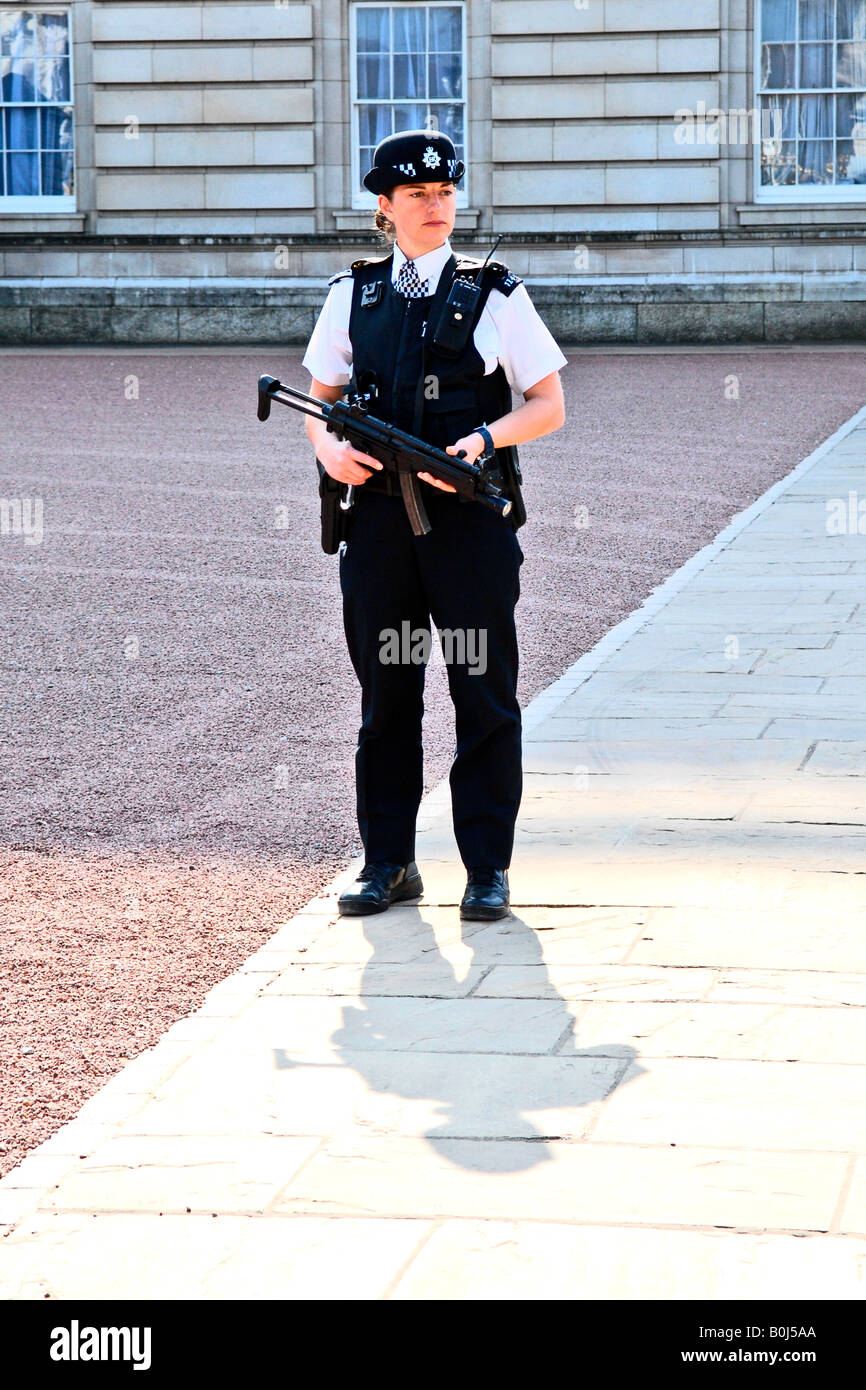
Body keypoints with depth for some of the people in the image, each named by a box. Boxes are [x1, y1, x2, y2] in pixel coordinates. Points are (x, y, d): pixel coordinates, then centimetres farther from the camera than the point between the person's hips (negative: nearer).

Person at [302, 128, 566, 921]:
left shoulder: (494, 295, 2)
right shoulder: (353, 295, 10)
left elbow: (549, 406, 1)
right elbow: (319, 398, 16)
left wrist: (484, 438, -16)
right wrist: (330, 447, -6)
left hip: (470, 519, -2)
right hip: (377, 518, 3)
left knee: (484, 698, 1)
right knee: (385, 698, 8)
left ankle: (488, 869, 8)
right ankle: (388, 863, 17)